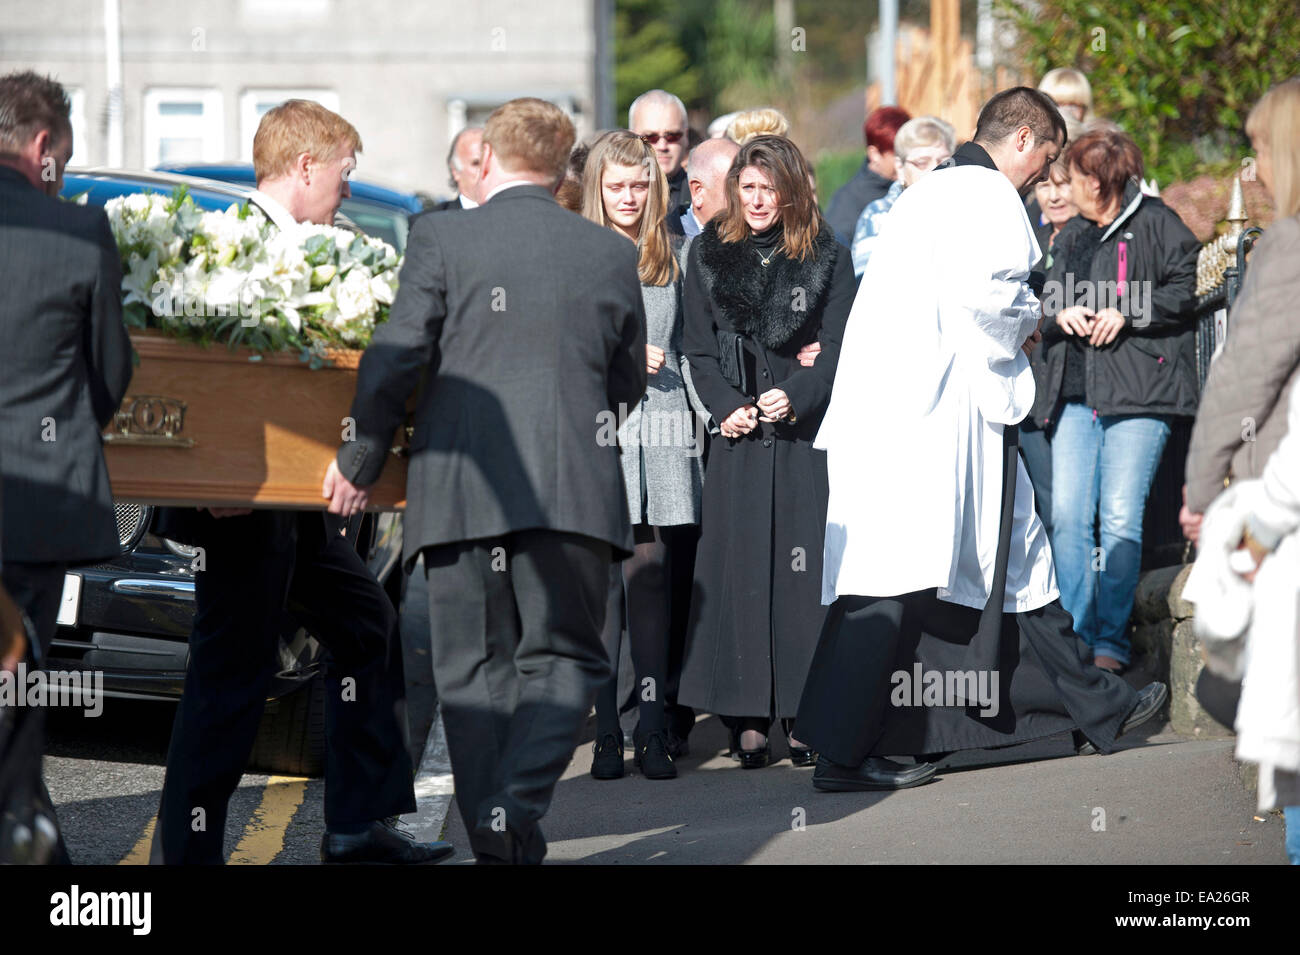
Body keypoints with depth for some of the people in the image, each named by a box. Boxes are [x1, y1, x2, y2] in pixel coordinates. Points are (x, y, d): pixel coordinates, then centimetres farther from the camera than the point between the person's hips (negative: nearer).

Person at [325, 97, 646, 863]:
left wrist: (360, 461, 8)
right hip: (574, 486, 1)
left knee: (472, 669, 8)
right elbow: (629, 383, 18)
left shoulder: (443, 239, 1)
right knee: (562, 658, 7)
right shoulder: (613, 254, 9)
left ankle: (494, 836, 6)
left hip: (460, 485, -1)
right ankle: (516, 810, -14)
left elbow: (394, 361, -4)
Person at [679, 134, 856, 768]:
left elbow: (838, 347, 1)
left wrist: (795, 398, -14)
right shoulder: (709, 254, 9)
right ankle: (746, 716, 0)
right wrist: (727, 406, -7)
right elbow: (698, 348, 7)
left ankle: (803, 711, 1)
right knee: (739, 566, -3)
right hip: (738, 433, 1)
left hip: (807, 433, -1)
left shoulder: (827, 258, 5)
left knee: (804, 565, -4)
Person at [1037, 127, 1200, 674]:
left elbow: (1186, 289, -5)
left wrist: (1125, 312, -14)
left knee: (1120, 518, -9)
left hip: (1138, 394, -6)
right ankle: (1076, 637, 4)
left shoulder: (1155, 224, 2)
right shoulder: (1071, 238, 24)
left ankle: (1112, 641, -3)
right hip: (1075, 395, 6)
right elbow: (1047, 306, 27)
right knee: (1067, 515, -2)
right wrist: (1060, 313, 4)